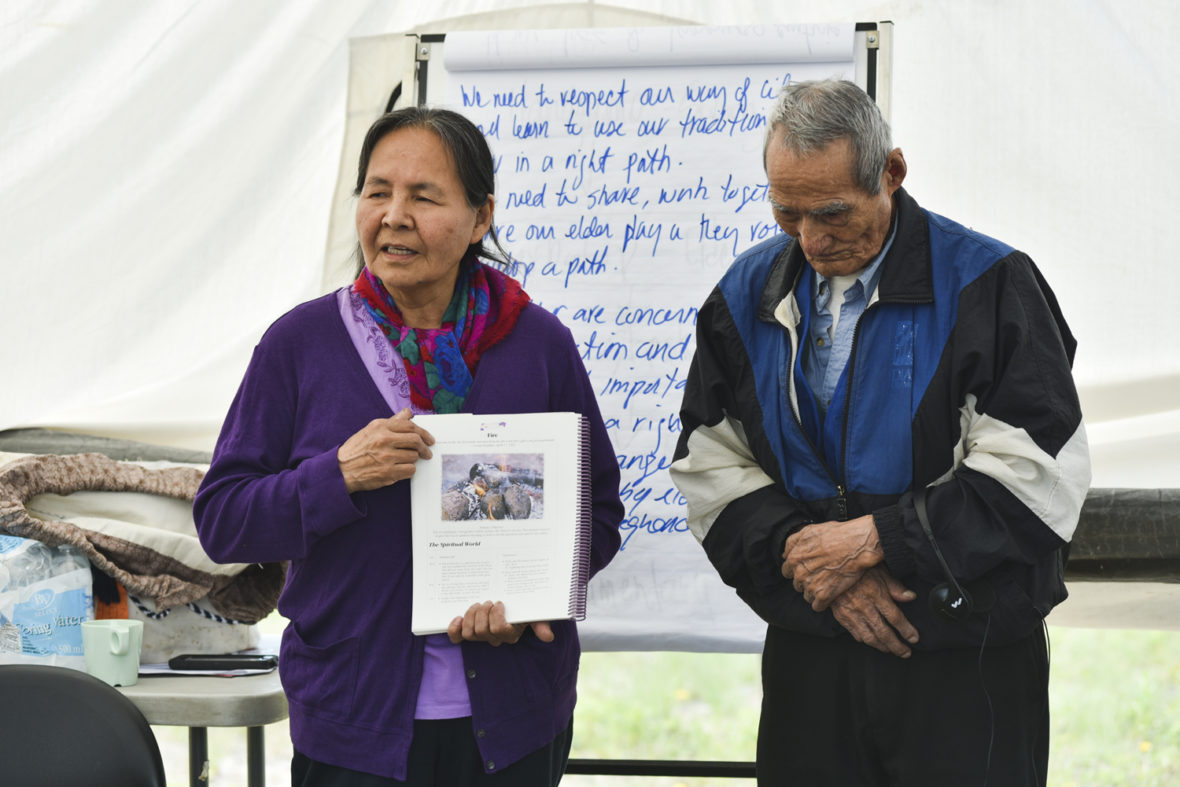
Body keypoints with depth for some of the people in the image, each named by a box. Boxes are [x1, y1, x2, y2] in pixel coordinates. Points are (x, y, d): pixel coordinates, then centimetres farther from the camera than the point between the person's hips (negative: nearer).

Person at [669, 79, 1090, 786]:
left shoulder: (990, 286, -8)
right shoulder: (749, 295, 8)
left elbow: (1038, 474, -15)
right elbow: (711, 465, 7)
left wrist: (869, 540, -15)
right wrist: (803, 555, -10)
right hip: (807, 661, 4)